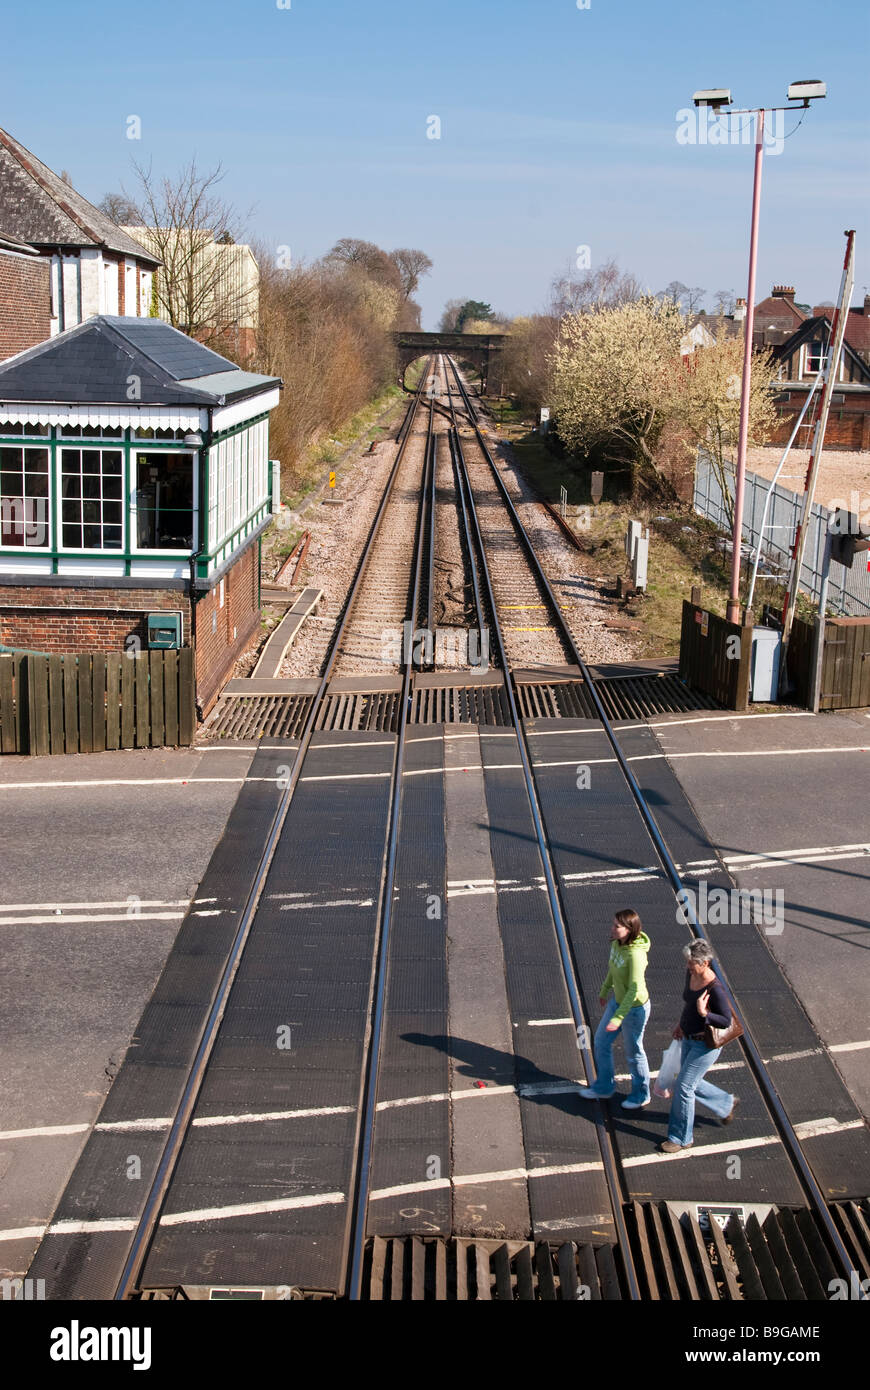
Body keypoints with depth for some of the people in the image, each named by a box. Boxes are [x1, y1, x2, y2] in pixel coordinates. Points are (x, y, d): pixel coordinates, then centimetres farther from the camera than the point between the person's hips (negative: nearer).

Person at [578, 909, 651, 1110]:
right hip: (618, 1001, 8)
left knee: (633, 1052, 11)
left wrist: (618, 1017, -32)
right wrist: (604, 990, 22)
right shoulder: (617, 943, -8)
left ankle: (641, 1095, 35)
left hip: (635, 1008, -8)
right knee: (601, 1041, 19)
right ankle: (604, 1087, 39)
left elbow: (635, 989, -32)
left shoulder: (636, 954, -33)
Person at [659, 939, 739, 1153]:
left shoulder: (715, 989, -28)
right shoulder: (690, 974, -4)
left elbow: (727, 1021, -23)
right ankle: (727, 1104, 44)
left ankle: (681, 1138, 14)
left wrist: (704, 1014, -37)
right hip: (689, 1039, 9)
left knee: (684, 1087, -2)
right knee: (691, 1085, 20)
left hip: (706, 1044, -8)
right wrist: (682, 1023, 20)